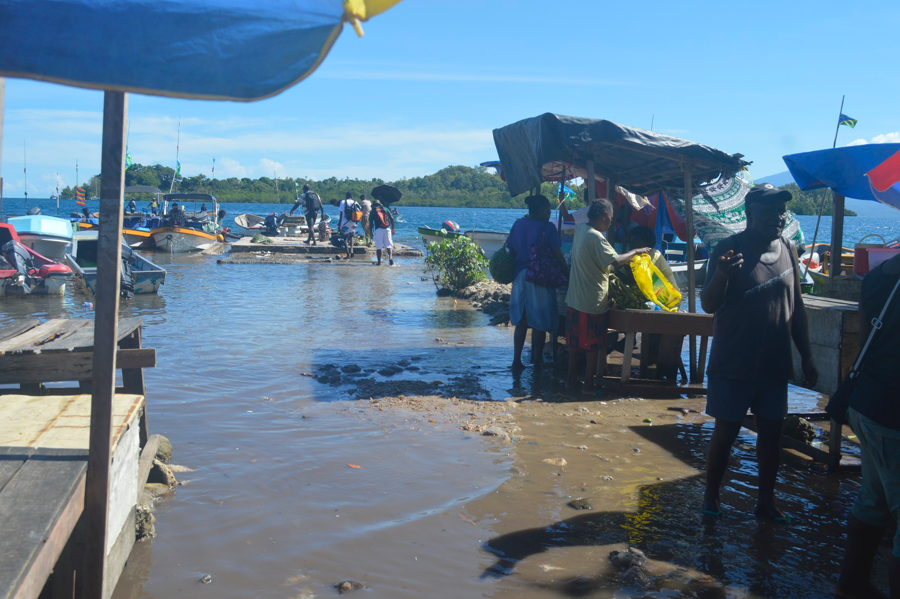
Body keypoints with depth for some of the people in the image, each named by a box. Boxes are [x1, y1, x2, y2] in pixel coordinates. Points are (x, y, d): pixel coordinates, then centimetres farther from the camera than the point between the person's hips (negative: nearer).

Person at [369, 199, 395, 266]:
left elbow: (371, 223, 5)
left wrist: (371, 232, 10)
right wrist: (393, 228, 13)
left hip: (378, 229, -2)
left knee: (378, 247, 2)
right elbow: (392, 219, 10)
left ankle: (379, 262, 2)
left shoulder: (373, 211, 10)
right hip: (387, 229, 2)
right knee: (388, 245, 3)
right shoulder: (386, 209, 17)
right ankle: (390, 258, -18)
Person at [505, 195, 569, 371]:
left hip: (520, 276, 5)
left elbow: (511, 251, 7)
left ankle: (517, 360, 13)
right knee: (539, 323, 6)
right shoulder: (547, 228, -10)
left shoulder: (518, 224, 4)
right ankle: (537, 361, 13)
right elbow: (558, 256, -9)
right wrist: (568, 274, 1)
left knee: (521, 322, 13)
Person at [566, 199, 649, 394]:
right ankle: (588, 385, 10)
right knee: (593, 346, 4)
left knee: (575, 342, 17)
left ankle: (571, 379, 25)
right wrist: (635, 252, -11)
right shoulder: (596, 237, -21)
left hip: (574, 298, 8)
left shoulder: (580, 230, 6)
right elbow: (615, 261, -27)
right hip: (593, 301, -8)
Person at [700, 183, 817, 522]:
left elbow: (796, 307, 13)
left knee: (771, 432, 11)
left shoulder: (788, 250, 5)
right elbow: (708, 305, -16)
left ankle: (766, 501, 24)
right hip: (733, 364, -5)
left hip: (775, 364, 5)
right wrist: (721, 275, -37)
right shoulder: (730, 250, -11)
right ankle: (711, 497, 21)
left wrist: (807, 358, 13)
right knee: (725, 432, 4)